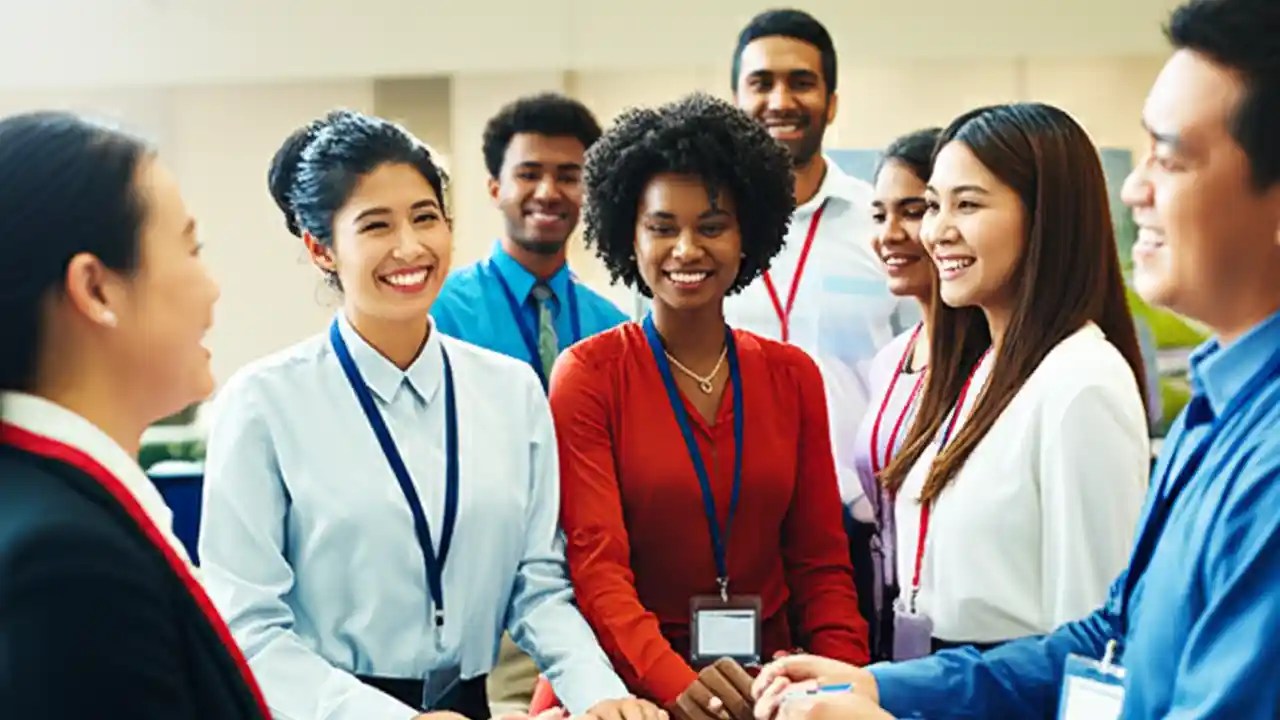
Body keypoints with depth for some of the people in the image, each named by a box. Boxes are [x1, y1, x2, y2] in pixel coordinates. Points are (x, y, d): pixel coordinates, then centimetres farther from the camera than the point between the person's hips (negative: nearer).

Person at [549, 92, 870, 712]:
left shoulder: (793, 376, 8)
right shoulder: (589, 375, -3)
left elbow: (821, 565, 8)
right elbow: (596, 565, -10)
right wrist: (680, 687, -24)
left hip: (770, 682, 3)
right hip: (634, 688, -3)